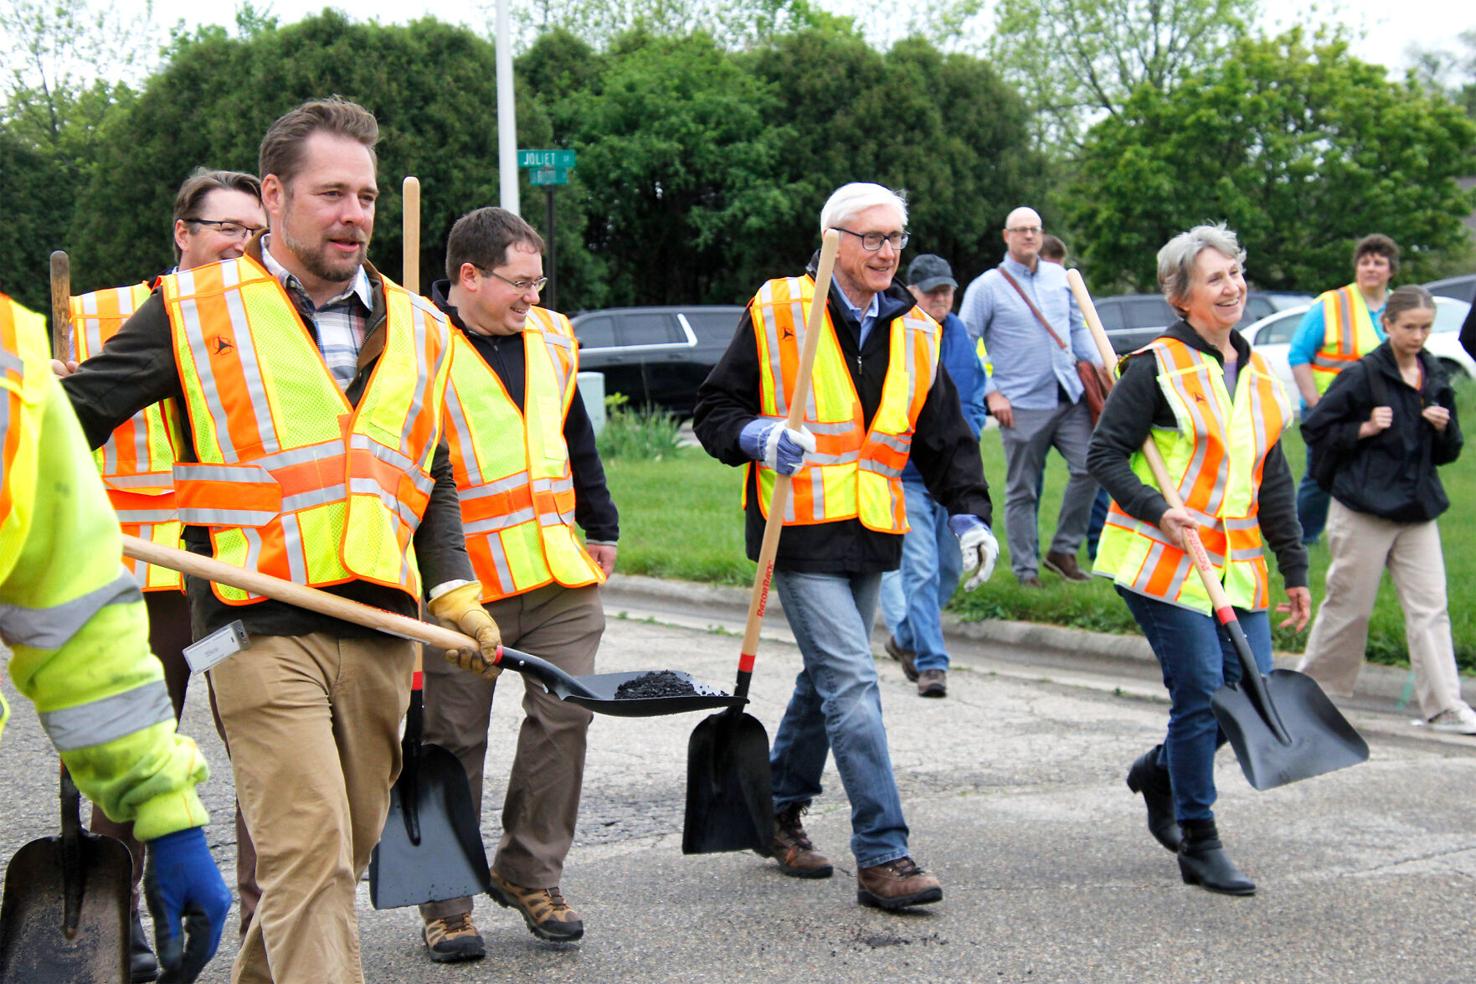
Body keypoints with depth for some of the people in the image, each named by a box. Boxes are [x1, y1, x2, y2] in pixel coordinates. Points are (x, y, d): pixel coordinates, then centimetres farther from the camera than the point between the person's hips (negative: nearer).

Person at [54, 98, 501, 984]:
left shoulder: (415, 329, 17)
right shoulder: (197, 310, 3)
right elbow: (74, 415, 6)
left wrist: (454, 591, 9)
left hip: (382, 629, 5)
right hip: (262, 626, -5)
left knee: (342, 855, 13)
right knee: (309, 852, -16)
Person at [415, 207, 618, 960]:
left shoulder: (550, 340, 13)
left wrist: (600, 526, 27)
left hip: (561, 581, 6)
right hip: (462, 585, -5)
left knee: (564, 714, 1)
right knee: (455, 740, 3)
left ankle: (530, 873, 19)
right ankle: (447, 902, 16)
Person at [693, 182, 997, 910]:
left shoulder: (916, 333, 12)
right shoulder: (776, 312, -4)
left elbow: (944, 439, 16)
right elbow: (714, 411, 0)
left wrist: (969, 514, 4)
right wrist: (757, 436, -21)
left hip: (871, 535, 6)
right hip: (801, 528, -6)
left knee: (828, 676, 17)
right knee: (852, 683, -14)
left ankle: (779, 810, 36)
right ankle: (882, 856, -14)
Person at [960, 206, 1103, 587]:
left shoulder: (1060, 277, 12)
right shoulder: (987, 286, -3)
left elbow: (1078, 327, 22)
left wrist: (1099, 365, 7)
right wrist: (991, 393, -9)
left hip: (1069, 397, 4)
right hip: (1022, 405, -4)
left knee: (1090, 467, -7)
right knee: (1022, 491, 2)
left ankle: (1063, 549, 9)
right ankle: (1026, 569, 12)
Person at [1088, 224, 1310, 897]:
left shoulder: (1257, 375, 14)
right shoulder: (1157, 367, -7)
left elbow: (1274, 482, 18)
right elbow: (1105, 454, -8)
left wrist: (1294, 569, 15)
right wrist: (1158, 512, -21)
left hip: (1236, 564, 7)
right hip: (1164, 561, -7)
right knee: (1201, 693, -8)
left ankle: (1158, 770, 31)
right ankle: (1198, 844, 5)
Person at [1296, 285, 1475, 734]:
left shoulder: (1435, 379, 10)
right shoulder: (1363, 375, -8)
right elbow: (1315, 429, -6)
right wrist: (1365, 429, -18)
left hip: (1417, 511, 5)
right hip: (1364, 509, -5)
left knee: (1430, 607, 0)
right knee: (1349, 605, 4)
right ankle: (1309, 686, 21)